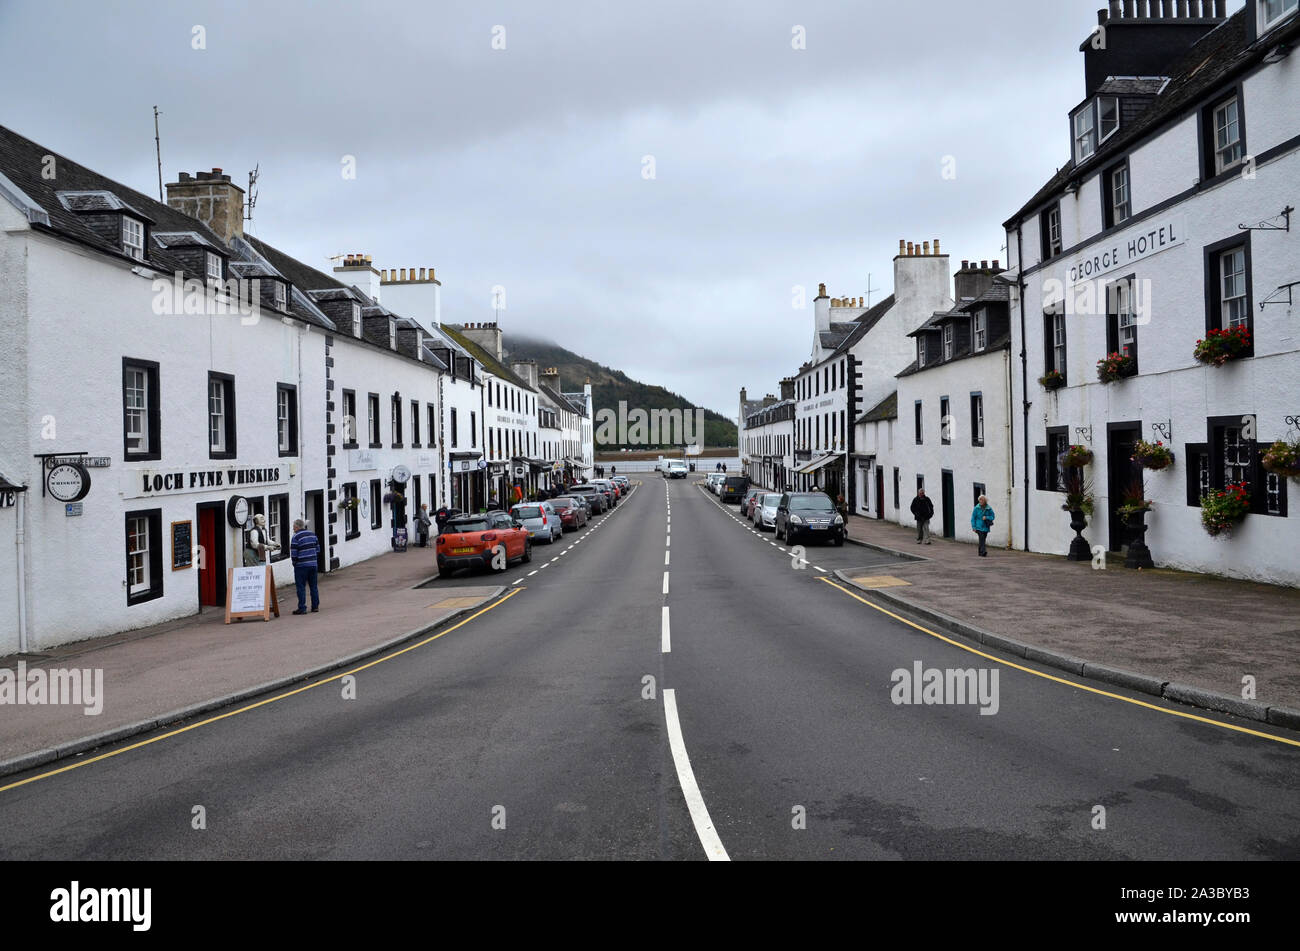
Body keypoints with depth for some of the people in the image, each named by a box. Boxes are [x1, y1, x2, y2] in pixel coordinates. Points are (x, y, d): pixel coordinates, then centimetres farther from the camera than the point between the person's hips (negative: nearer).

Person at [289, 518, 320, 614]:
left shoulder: (296, 537, -11)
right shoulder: (313, 534, 8)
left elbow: (293, 554, -11)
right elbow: (318, 549, 11)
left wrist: (294, 562, 6)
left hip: (301, 566, -6)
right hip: (313, 563, 6)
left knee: (301, 587, 1)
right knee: (313, 586, 13)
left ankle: (302, 608, 1)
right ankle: (315, 606, 17)